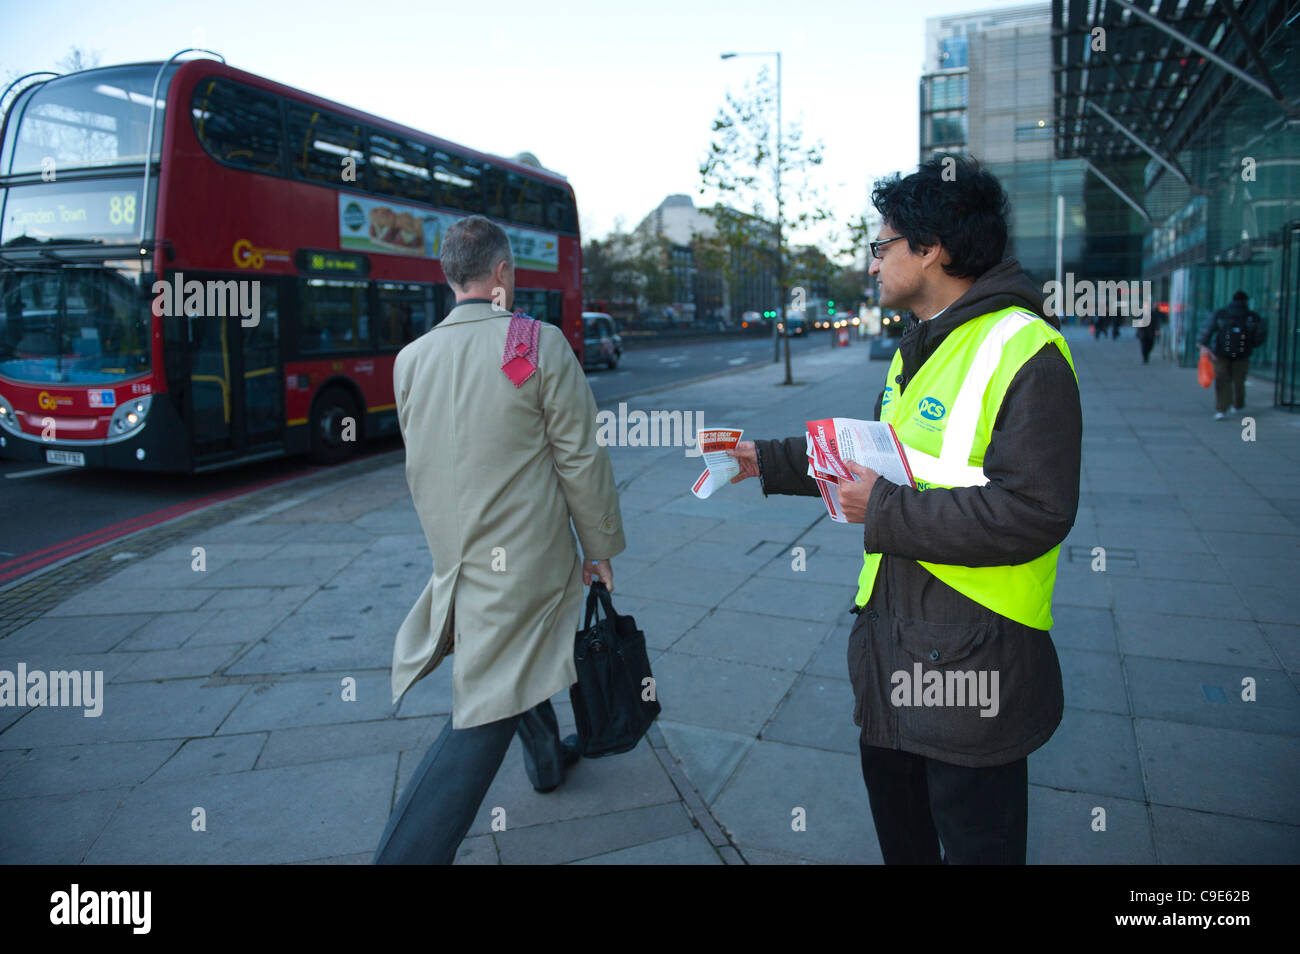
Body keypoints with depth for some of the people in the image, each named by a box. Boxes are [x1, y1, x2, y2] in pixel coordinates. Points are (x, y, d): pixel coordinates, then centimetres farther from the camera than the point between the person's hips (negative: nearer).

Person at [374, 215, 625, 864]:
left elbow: (422, 463, 11)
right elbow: (580, 459, -9)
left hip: (454, 560, 6)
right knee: (483, 719, -2)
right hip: (523, 561, -6)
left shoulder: (412, 359, 1)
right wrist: (601, 547, 0)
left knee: (516, 659, 28)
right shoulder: (540, 344, -13)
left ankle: (548, 759, 50)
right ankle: (406, 856, -4)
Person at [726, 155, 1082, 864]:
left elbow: (1034, 512, -27)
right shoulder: (918, 347, 12)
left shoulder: (1026, 352, -20)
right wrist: (769, 462, 17)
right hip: (890, 634, 9)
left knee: (975, 841, 11)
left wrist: (887, 511, -24)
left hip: (973, 652, -9)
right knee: (895, 814, 26)